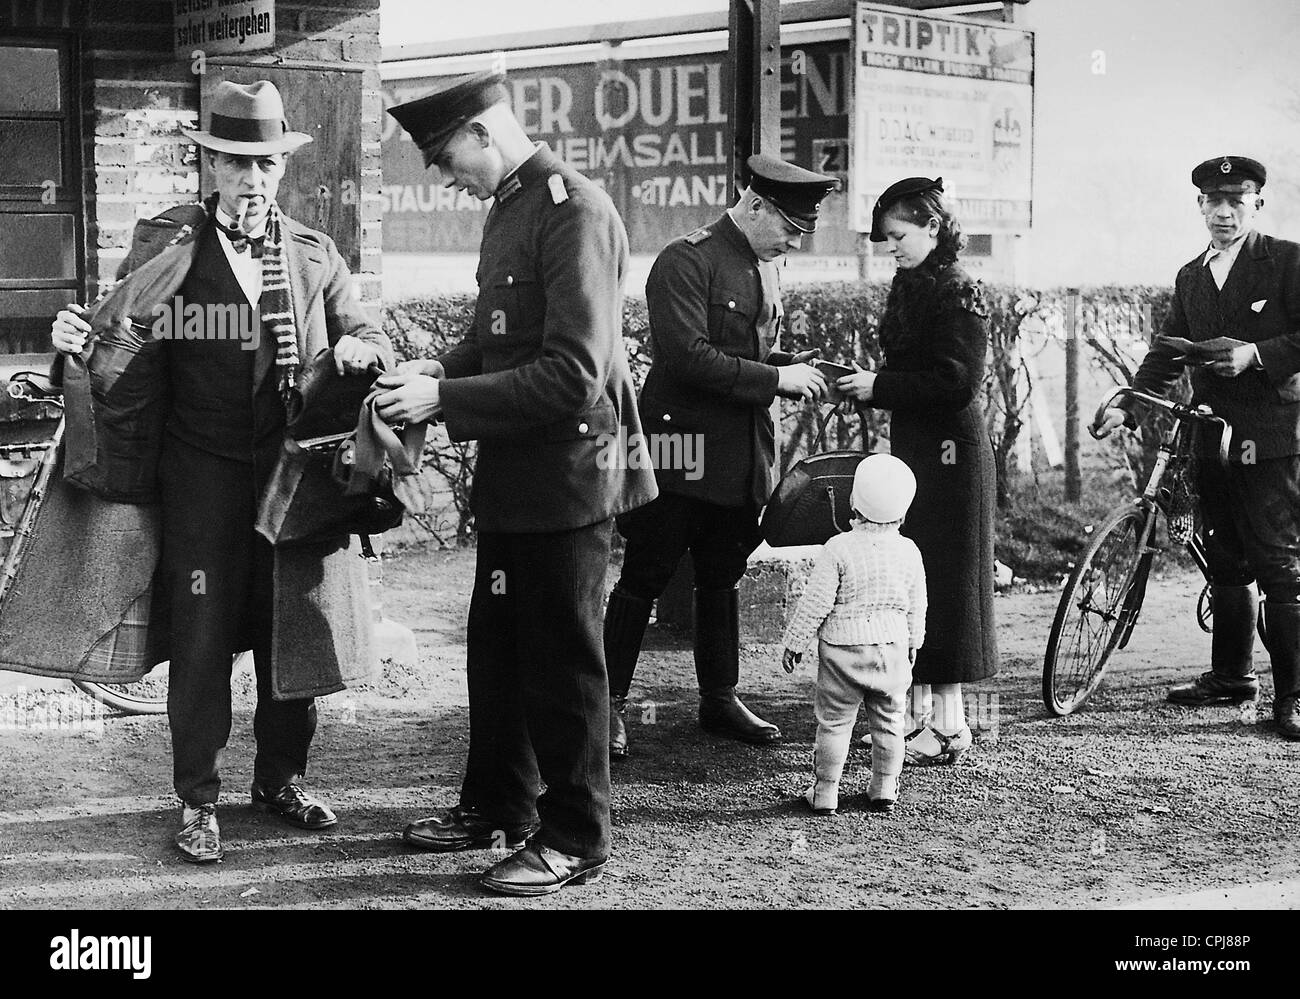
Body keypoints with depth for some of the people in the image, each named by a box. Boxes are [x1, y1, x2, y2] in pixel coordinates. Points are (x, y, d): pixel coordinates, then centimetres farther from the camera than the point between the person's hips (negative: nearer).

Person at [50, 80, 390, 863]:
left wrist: (356, 352, -12)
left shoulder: (316, 256, 8)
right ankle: (199, 799, 14)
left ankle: (282, 778, 28)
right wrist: (78, 343, -21)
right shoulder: (167, 249, 1)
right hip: (203, 478, -2)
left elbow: (376, 343, 11)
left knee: (296, 630, 11)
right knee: (202, 638, 1)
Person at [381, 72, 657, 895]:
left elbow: (572, 376, -25)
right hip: (514, 477, 9)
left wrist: (444, 398, -23)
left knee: (562, 660, 3)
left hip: (567, 473, -9)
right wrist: (439, 371, 0)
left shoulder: (575, 212, -19)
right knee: (498, 646, 19)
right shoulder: (510, 207, 10)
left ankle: (576, 840, 17)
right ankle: (499, 805, 35)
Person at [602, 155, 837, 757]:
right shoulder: (686, 261, -14)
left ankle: (719, 699, 25)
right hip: (684, 452, -8)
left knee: (721, 579, 16)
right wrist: (776, 377, -20)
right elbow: (688, 357, -23)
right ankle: (609, 703, 8)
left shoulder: (766, 267, 13)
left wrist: (793, 367, 4)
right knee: (644, 579, 0)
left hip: (744, 454, 8)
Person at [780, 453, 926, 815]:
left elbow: (815, 603, -12)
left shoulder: (838, 548, -13)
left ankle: (824, 794, 10)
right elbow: (917, 608, 9)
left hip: (843, 649, -3)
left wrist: (794, 642, -1)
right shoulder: (909, 551, 0)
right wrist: (913, 645, 24)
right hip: (892, 646, 3)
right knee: (888, 721, 15)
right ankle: (885, 790, 20)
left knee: (834, 722, 5)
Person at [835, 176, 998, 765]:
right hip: (910, 447, 9)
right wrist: (866, 385, 2)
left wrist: (880, 387, -18)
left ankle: (949, 726, 3)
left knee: (942, 582, -4)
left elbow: (957, 384, -20)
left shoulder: (958, 294, -13)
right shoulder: (908, 287, 12)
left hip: (949, 453, -9)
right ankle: (917, 712, 19)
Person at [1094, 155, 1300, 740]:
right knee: (1225, 564, 13)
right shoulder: (1191, 277, 16)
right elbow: (1167, 352, 14)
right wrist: (1126, 406, 3)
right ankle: (1231, 675, 25)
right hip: (1211, 435, 6)